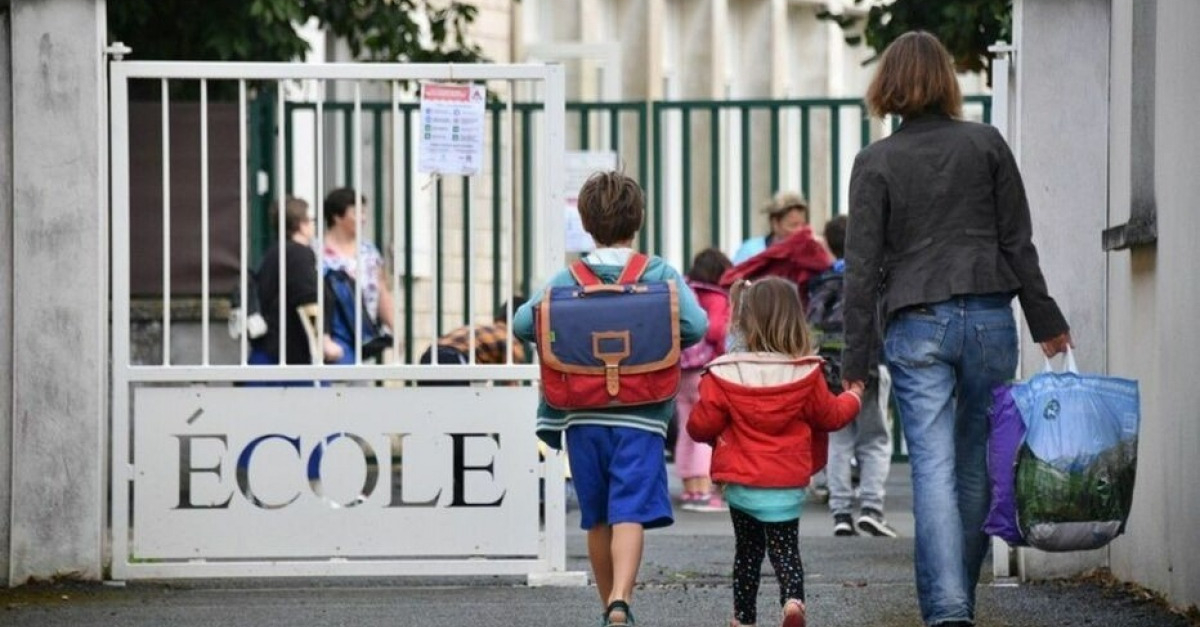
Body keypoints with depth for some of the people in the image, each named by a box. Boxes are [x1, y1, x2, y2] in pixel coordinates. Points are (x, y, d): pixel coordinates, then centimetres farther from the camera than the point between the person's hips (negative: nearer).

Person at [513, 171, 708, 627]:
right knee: (631, 513, -9)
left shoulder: (568, 280, 3)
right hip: (641, 417, -2)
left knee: (597, 519, 14)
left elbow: (522, 324, -5)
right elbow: (696, 325, -11)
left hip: (583, 416, 2)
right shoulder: (661, 275, 0)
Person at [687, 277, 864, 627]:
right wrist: (853, 398, 28)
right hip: (787, 486, 0)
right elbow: (830, 415, 7)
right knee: (785, 549, 7)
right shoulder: (806, 375, -8)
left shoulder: (724, 376, -10)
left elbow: (701, 426, -6)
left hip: (740, 485, 1)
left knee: (747, 551, 18)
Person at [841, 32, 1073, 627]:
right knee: (979, 463, 13)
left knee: (933, 467, -6)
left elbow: (862, 265, -3)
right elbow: (1018, 242, 5)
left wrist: (856, 357, 1)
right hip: (989, 318, 2)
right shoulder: (987, 144, 4)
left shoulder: (875, 162, 0)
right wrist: (1046, 321, 13)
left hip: (916, 327, -2)